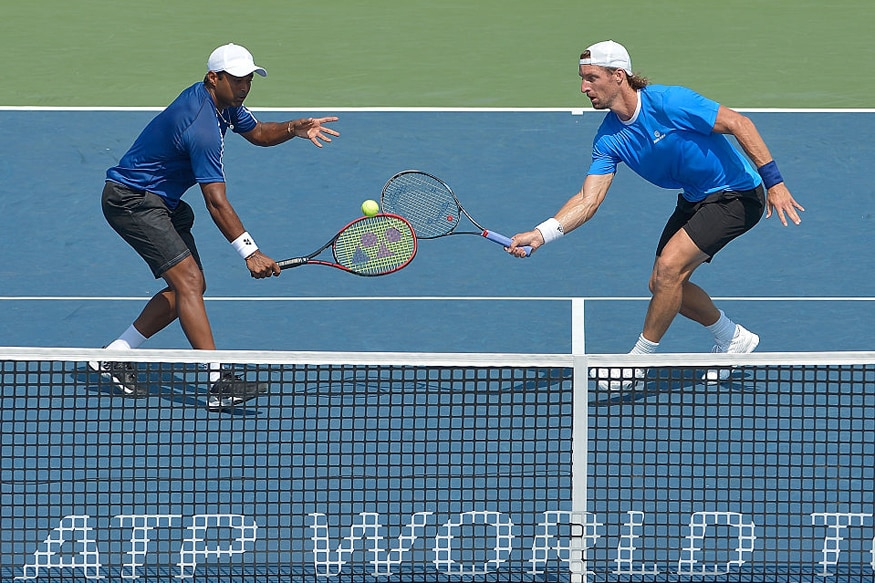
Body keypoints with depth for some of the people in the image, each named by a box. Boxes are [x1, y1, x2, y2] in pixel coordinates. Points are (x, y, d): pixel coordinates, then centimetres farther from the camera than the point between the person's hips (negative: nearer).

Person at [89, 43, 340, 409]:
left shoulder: (224, 103, 2)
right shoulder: (202, 126, -28)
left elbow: (257, 132, 20)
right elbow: (216, 203, -30)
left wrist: (295, 129, -1)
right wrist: (250, 253, -31)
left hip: (159, 201, 11)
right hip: (130, 199, -11)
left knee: (191, 286, 8)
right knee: (187, 281, -20)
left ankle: (113, 358, 12)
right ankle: (218, 382, -28)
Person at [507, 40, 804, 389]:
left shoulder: (669, 102, -27)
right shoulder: (609, 138, -7)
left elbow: (738, 124, -22)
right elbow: (589, 200, -11)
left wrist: (773, 180, -24)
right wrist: (540, 235, -25)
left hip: (736, 195, -8)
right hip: (694, 200, 8)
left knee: (669, 266, -19)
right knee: (662, 284, 8)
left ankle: (638, 362, -5)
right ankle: (733, 339, 31)